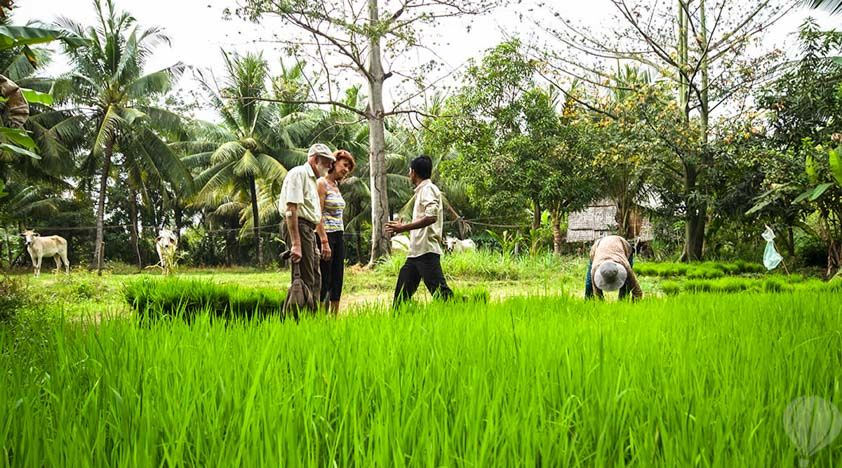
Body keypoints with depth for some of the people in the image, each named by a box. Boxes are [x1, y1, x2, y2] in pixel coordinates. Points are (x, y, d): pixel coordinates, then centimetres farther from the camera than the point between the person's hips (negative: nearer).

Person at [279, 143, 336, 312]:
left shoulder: (312, 178, 23)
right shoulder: (298, 173, -8)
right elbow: (291, 210, -18)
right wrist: (296, 244, -24)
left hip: (309, 230, 10)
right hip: (298, 228, -10)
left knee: (315, 281, 13)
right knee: (305, 281, -12)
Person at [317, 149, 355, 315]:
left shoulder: (336, 186, 16)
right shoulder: (322, 184, -9)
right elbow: (318, 215, -16)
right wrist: (324, 242, -20)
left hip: (339, 236, 8)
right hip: (326, 235, -8)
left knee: (337, 280, 7)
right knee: (324, 281, -6)